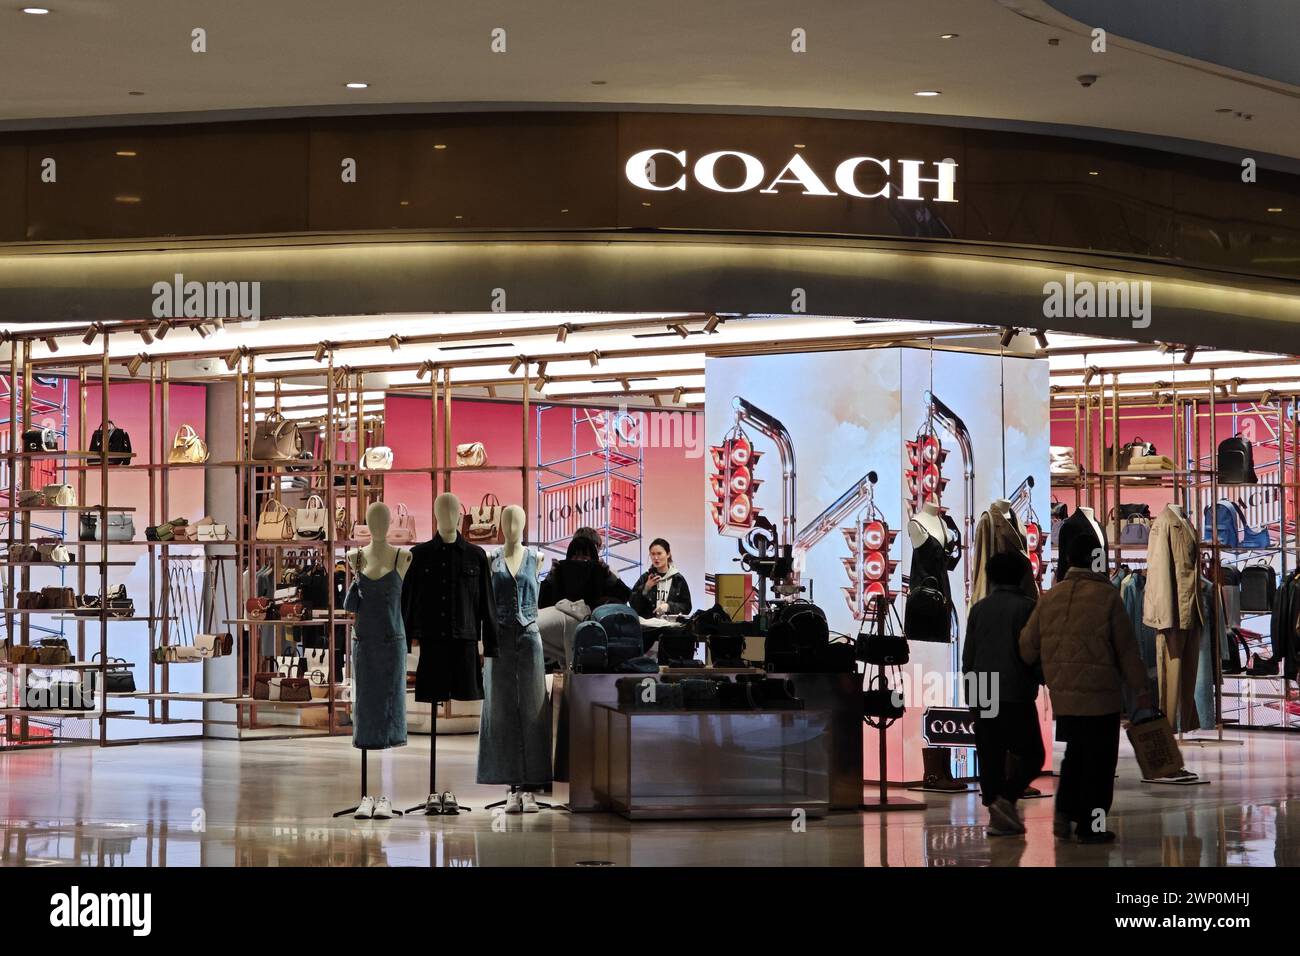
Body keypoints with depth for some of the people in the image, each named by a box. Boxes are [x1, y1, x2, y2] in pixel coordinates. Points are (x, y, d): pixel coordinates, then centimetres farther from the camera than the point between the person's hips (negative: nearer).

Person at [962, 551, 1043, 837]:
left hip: (981, 696, 5)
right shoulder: (1027, 607, -4)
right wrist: (1036, 681, 11)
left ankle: (997, 814, 4)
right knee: (1031, 753, 3)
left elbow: (968, 655, 11)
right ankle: (1006, 798, -16)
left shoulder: (979, 609, 10)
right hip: (1015, 693, -5)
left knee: (990, 756, 7)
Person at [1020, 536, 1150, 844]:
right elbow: (1126, 648, -7)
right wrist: (1140, 688, 0)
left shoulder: (1049, 597, 6)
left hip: (1062, 694, 5)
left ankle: (1065, 812, 9)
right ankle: (1089, 827, 6)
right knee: (1098, 761, 5)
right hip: (1100, 694, -5)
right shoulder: (1107, 596, -9)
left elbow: (1027, 644, 9)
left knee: (1075, 754, 21)